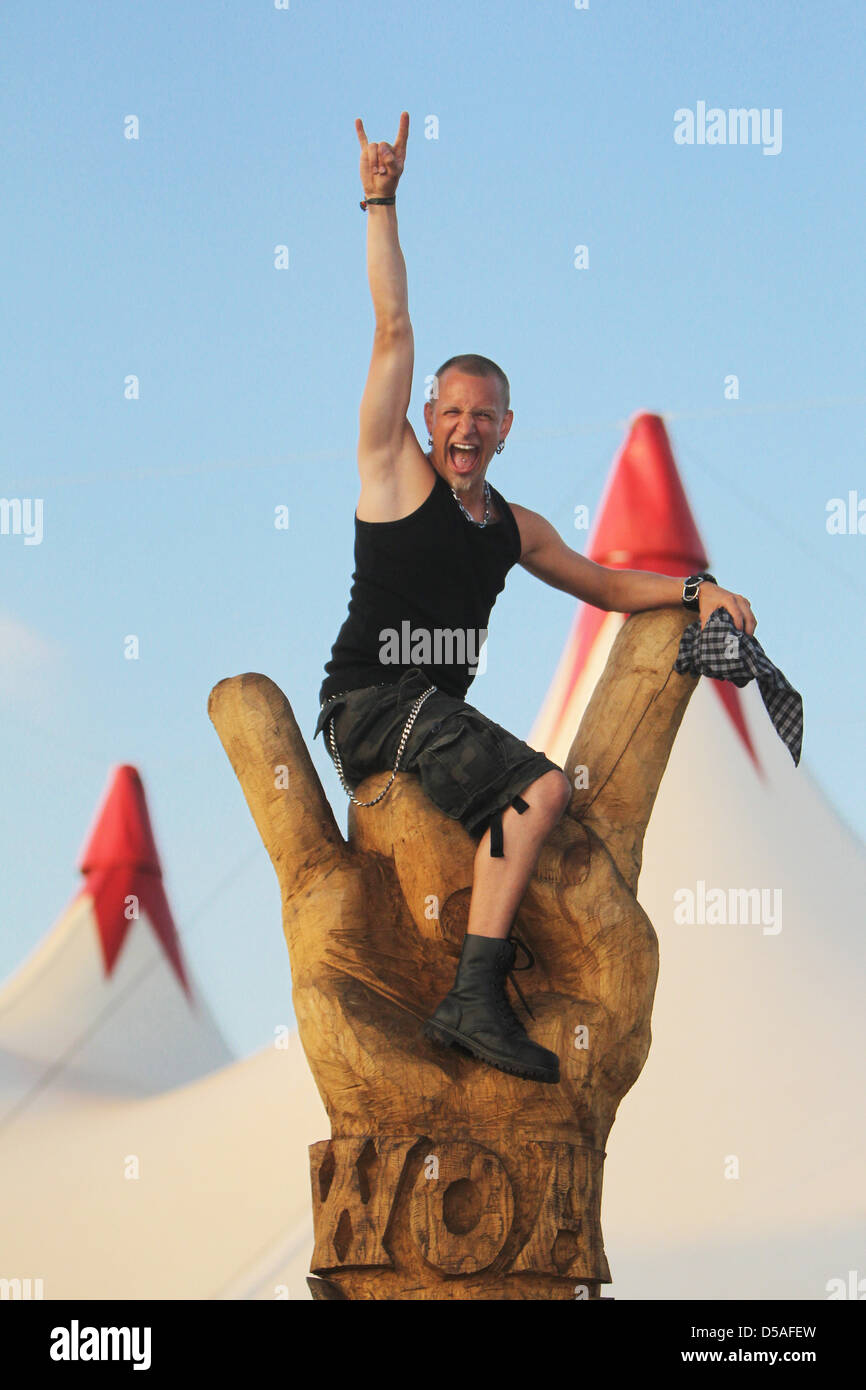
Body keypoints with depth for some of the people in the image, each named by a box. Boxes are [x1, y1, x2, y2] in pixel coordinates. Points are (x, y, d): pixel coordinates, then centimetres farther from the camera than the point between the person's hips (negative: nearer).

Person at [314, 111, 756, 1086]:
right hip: (371, 702, -8)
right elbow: (393, 332, -3)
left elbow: (605, 585, 25)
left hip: (436, 713, 8)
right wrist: (380, 206, -5)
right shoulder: (395, 474, 0)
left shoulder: (515, 528, 18)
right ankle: (475, 998, -32)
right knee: (540, 787, -26)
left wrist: (697, 588, 10)